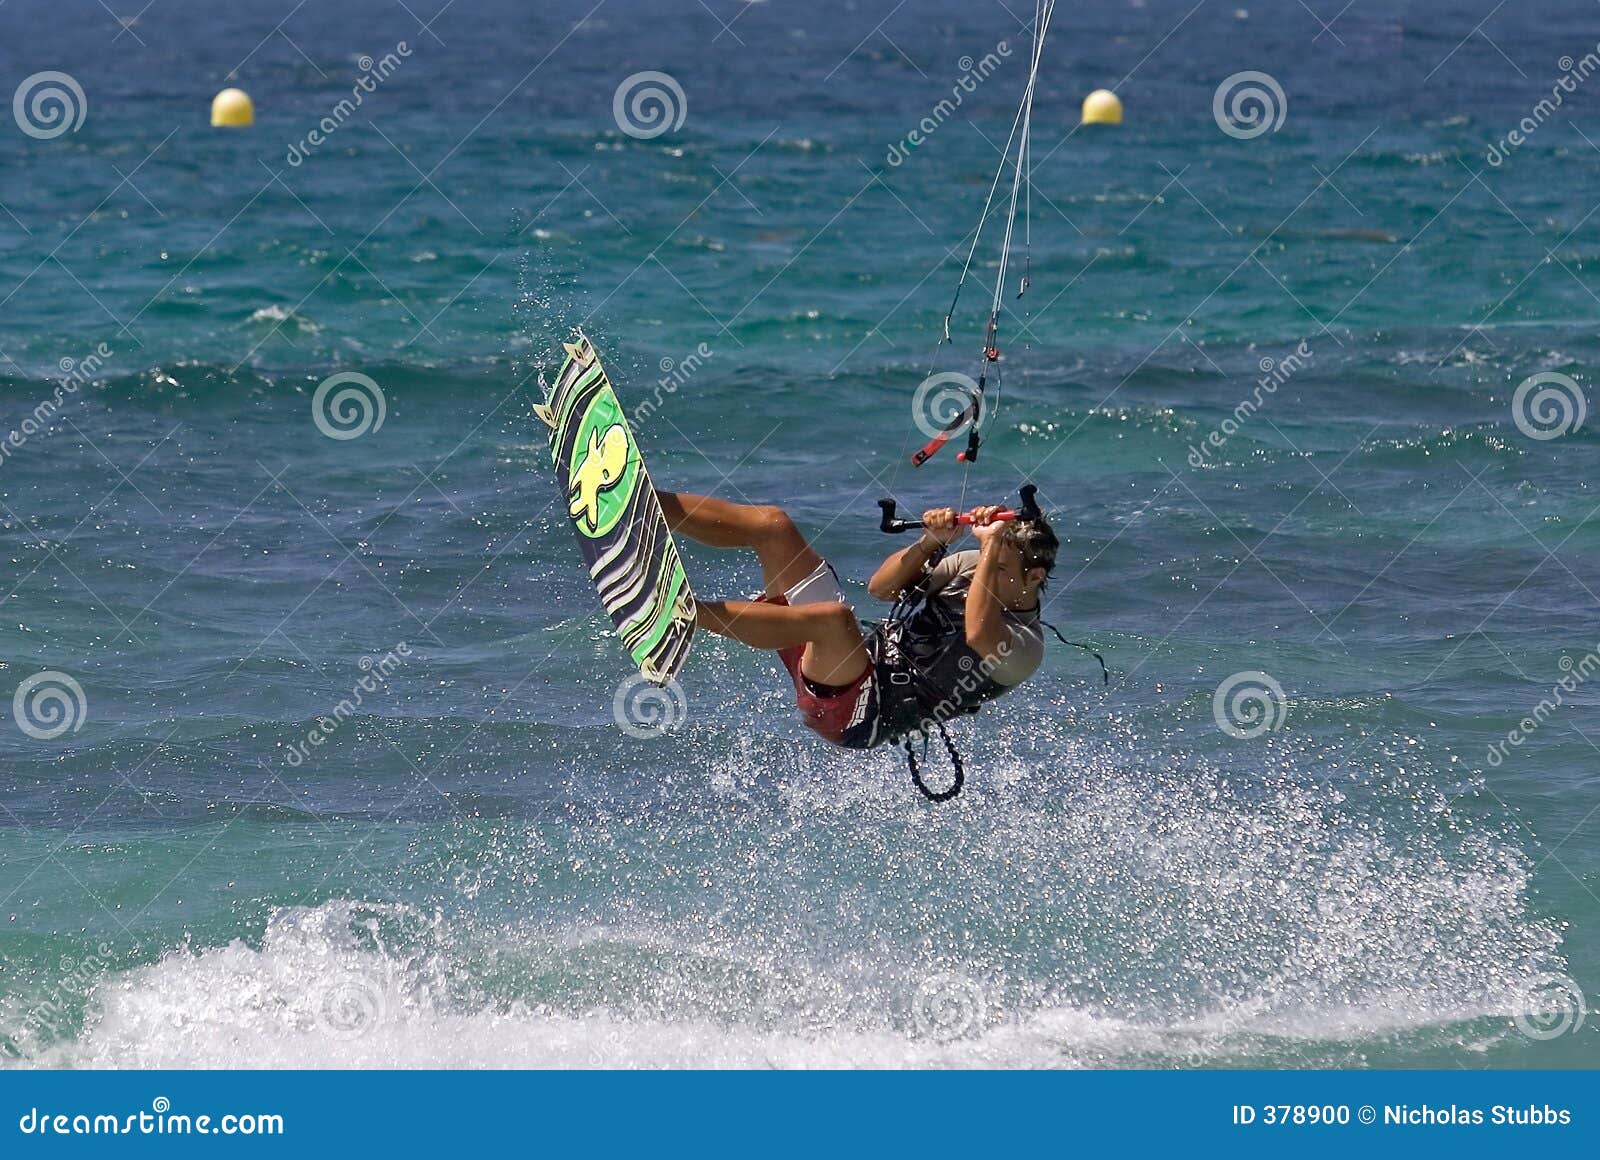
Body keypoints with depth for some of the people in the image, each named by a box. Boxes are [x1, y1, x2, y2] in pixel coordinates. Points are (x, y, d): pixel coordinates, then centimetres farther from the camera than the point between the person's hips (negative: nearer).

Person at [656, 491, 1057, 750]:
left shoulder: (1024, 646, -13)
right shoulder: (976, 566, 10)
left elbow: (980, 634, -37)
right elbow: (881, 587, 7)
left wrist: (992, 546, -30)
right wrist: (931, 542, -9)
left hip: (854, 715, -8)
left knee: (833, 617, -41)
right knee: (772, 525, 0)